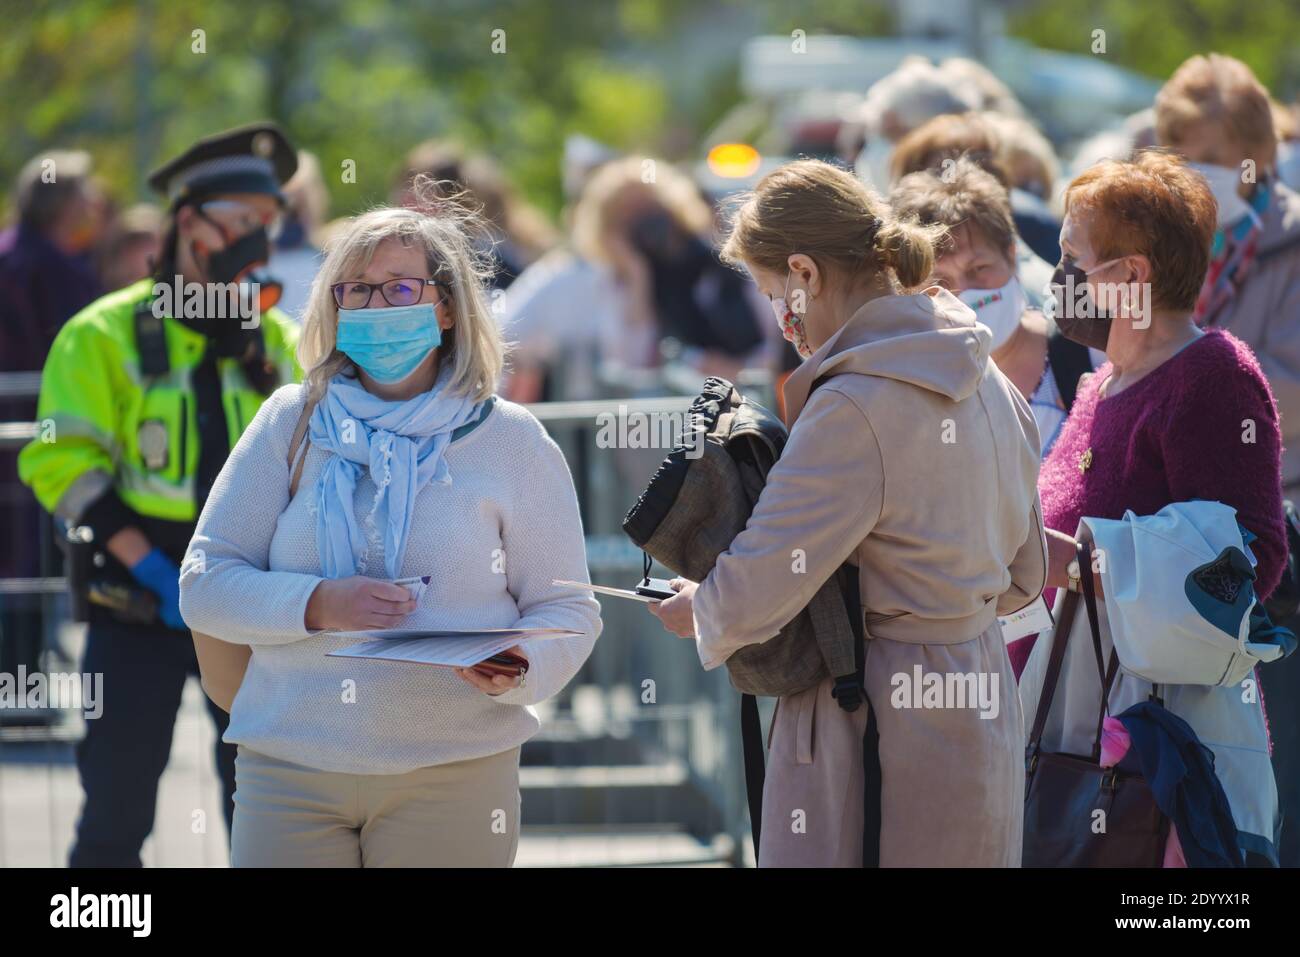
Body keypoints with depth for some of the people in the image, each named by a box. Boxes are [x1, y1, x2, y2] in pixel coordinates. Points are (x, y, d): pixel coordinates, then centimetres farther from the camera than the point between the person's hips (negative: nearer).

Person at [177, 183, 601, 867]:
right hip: (289, 768, 1)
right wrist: (318, 606, -14)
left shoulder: (509, 440, 5)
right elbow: (205, 585, 3)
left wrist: (518, 669, -19)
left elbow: (566, 609, 3)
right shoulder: (291, 424, 7)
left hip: (454, 774, -1)